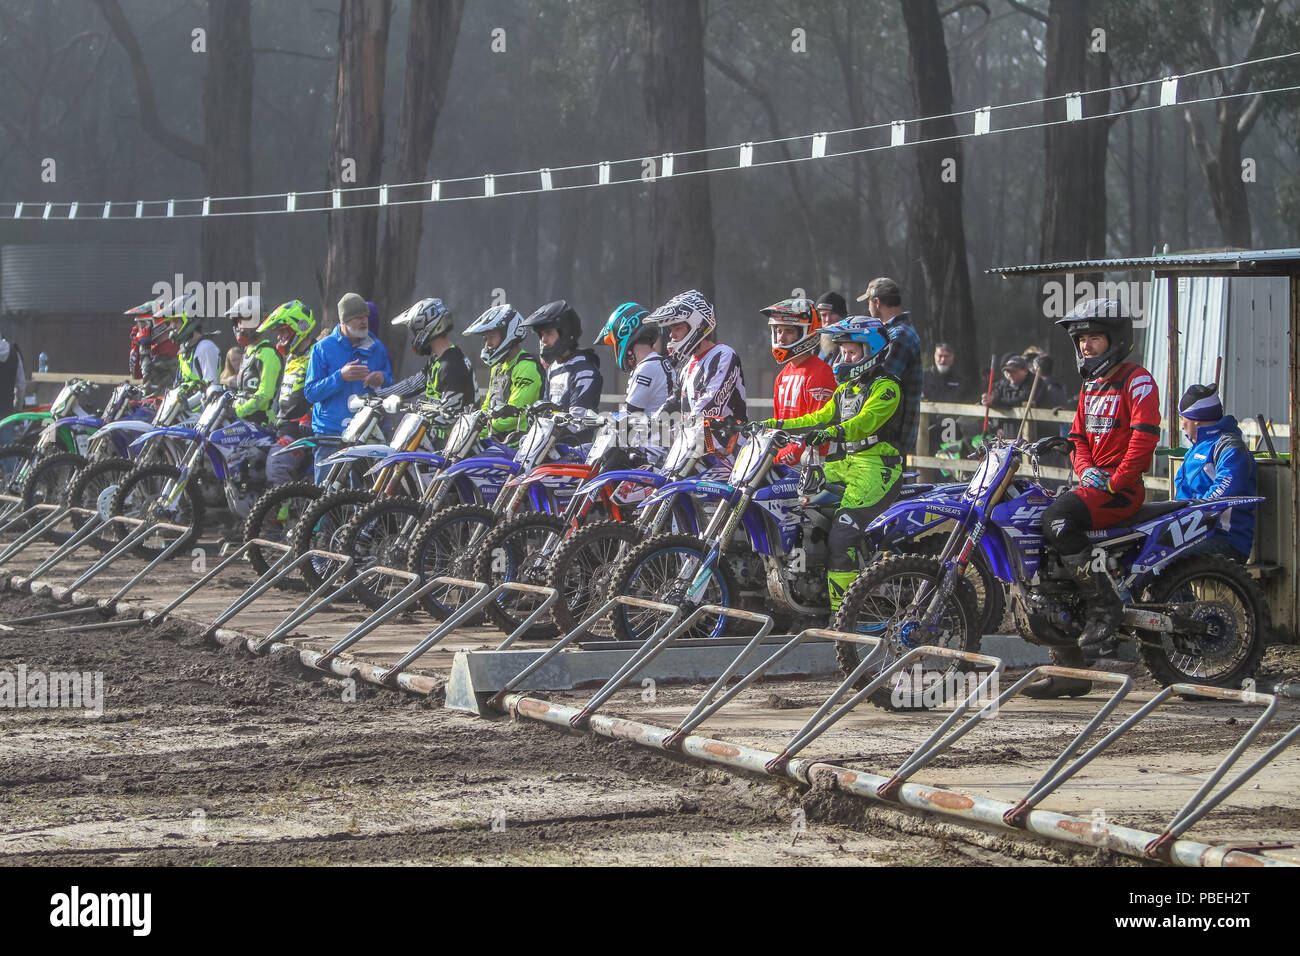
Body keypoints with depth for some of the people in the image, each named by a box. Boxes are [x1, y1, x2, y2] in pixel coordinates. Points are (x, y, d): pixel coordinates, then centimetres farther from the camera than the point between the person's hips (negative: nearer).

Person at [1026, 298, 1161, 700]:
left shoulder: (1137, 381, -6)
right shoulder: (1091, 385, 22)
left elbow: (1144, 436, -16)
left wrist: (1115, 480, -19)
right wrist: (1085, 468, 2)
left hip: (1124, 489, -9)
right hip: (1093, 482, 9)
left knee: (1058, 519, -34)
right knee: (1041, 556, -2)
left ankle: (1105, 603, -25)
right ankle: (1069, 670, 1)